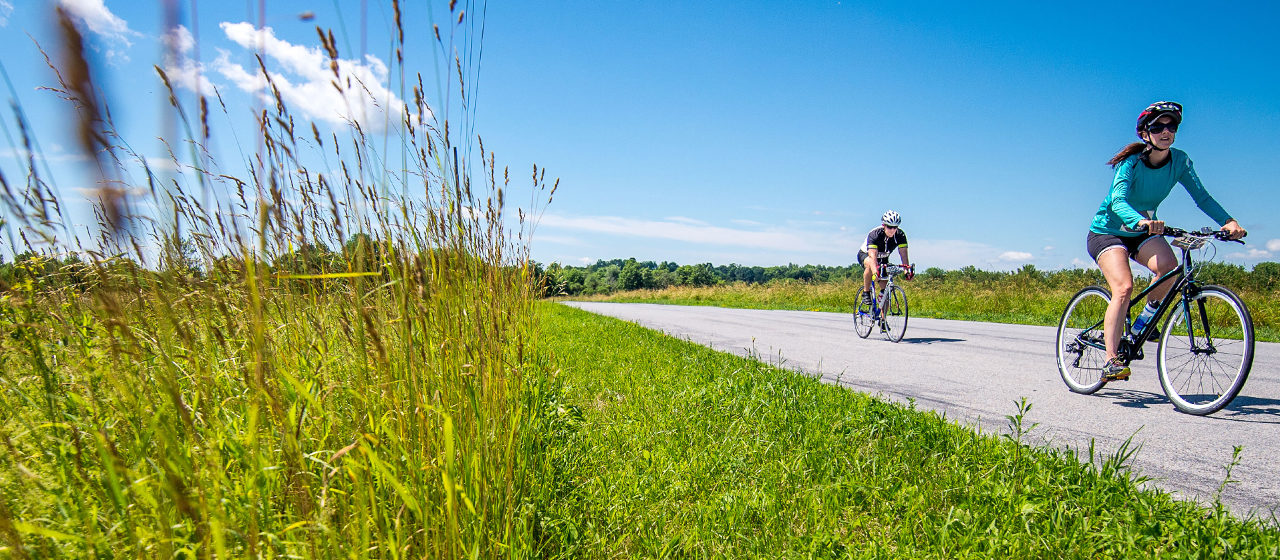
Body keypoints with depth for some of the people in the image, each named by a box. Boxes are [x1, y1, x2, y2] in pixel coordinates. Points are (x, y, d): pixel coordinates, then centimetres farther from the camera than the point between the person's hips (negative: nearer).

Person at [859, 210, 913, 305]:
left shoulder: (900, 235, -22)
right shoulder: (874, 234, -34)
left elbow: (903, 254, -25)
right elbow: (873, 256, -44)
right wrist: (875, 272, -58)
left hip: (883, 259, 4)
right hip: (865, 254, -4)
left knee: (885, 288, -9)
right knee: (870, 264, -40)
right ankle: (866, 292, -23)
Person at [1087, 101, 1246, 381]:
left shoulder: (1180, 161, -3)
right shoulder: (1132, 162, -18)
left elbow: (1201, 196, -8)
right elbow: (1118, 201, -33)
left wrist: (1228, 221, -25)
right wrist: (1141, 221, -52)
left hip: (1144, 232, 5)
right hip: (1107, 231, -5)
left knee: (1168, 266, -28)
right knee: (1124, 287, -26)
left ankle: (1147, 318, 1)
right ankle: (1111, 360, -25)